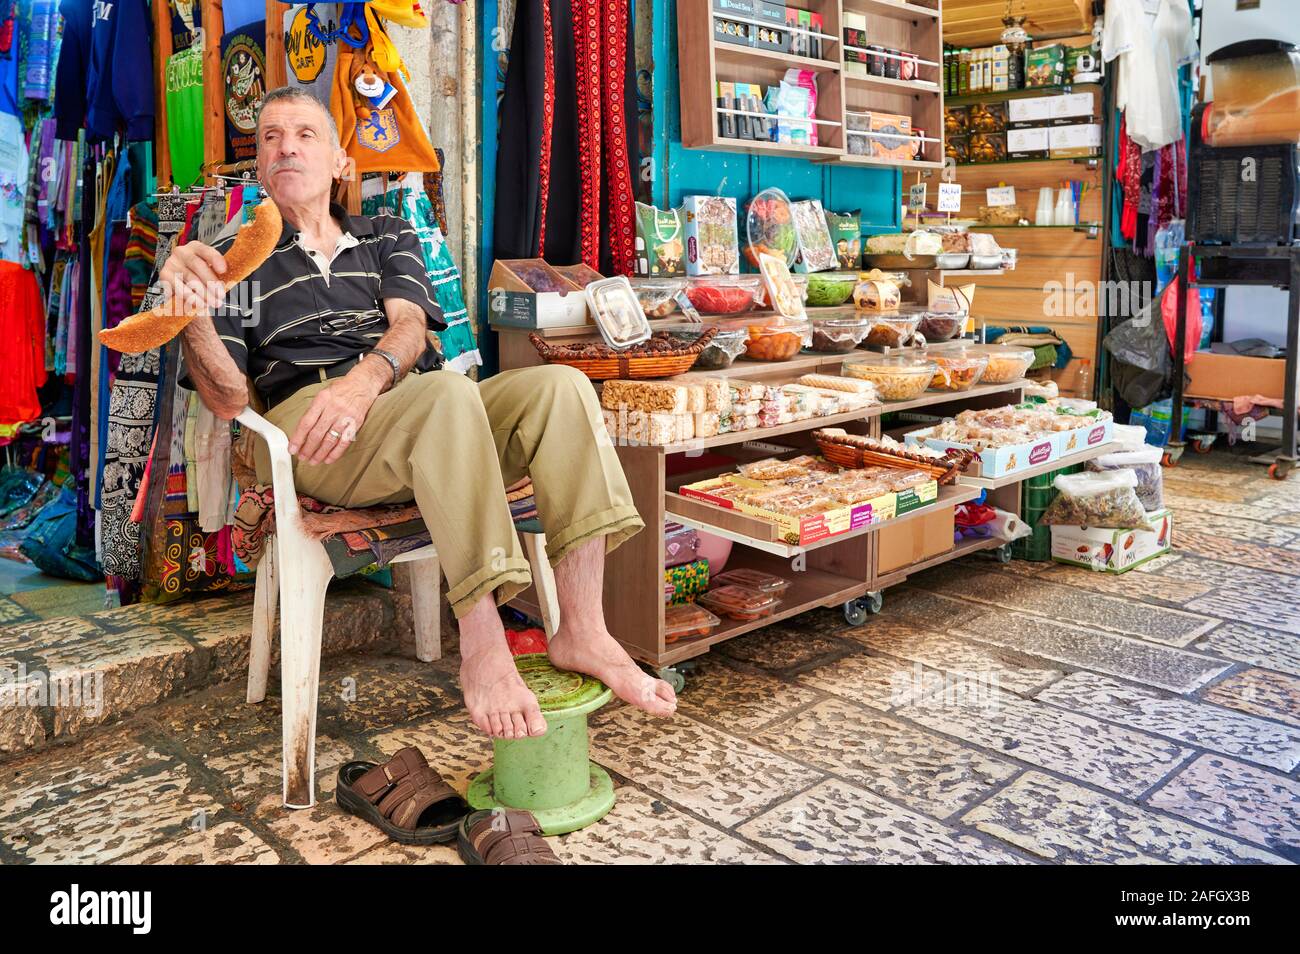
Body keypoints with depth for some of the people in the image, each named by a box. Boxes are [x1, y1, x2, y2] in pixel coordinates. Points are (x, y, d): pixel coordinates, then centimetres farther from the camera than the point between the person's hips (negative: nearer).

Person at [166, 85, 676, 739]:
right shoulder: (240, 260, 18)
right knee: (449, 392, -35)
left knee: (560, 387, -23)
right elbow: (228, 399, 3)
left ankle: (580, 631, -29)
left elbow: (410, 324, 3)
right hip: (311, 430, -3)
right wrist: (191, 308, -17)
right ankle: (482, 644, -36)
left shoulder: (388, 237, 26)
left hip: (433, 427, 4)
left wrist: (368, 376, -21)